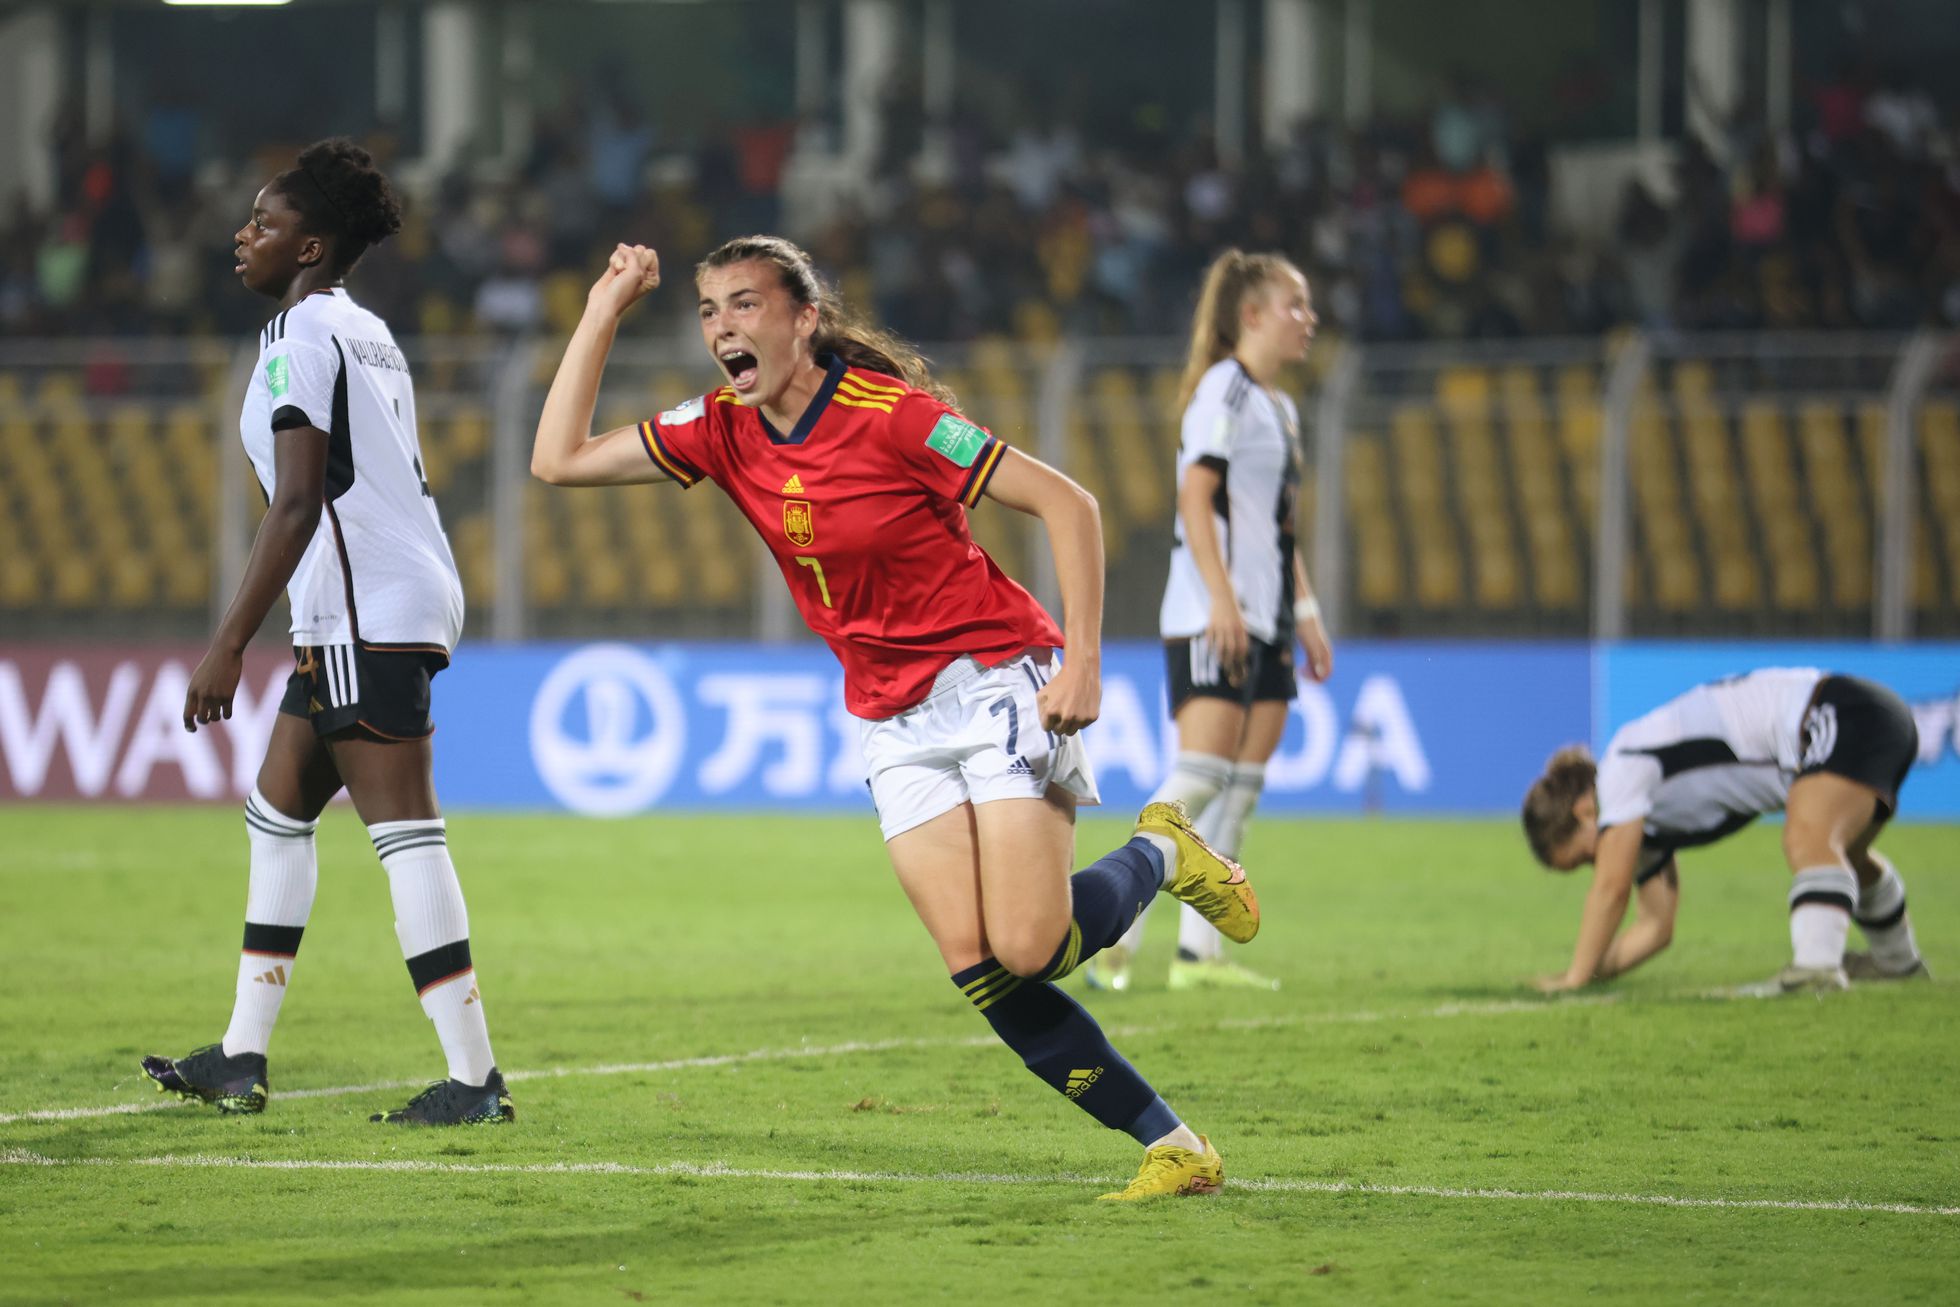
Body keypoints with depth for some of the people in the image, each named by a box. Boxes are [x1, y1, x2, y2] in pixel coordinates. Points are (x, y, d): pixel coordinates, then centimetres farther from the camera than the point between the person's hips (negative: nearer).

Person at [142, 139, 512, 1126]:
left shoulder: (300, 335, -11)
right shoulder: (367, 331, 18)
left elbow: (298, 505, -19)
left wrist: (228, 644, -21)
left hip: (366, 610, -10)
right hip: (387, 605, 10)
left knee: (403, 829, -11)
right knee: (277, 810, 16)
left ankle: (473, 1077, -13)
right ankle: (242, 1060, 21)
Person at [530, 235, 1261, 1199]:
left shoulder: (888, 413, -16)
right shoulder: (724, 433, 2)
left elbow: (1067, 504, -13)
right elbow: (558, 461, 4)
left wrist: (1082, 660, -19)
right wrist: (603, 314, 0)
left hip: (993, 678, -5)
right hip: (894, 721, 6)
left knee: (1029, 950, -18)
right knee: (978, 969, -10)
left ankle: (1160, 855, 14)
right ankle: (1170, 1145, -1)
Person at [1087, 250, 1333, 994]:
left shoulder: (1280, 409, 20)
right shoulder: (1224, 389, -8)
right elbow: (1195, 496, -16)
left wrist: (1305, 611, 19)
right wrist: (1220, 598, -23)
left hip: (1264, 624, 9)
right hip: (1212, 619, -9)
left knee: (1241, 787, 4)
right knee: (1200, 777, -15)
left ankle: (1199, 952, 4)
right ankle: (1116, 933, -14)